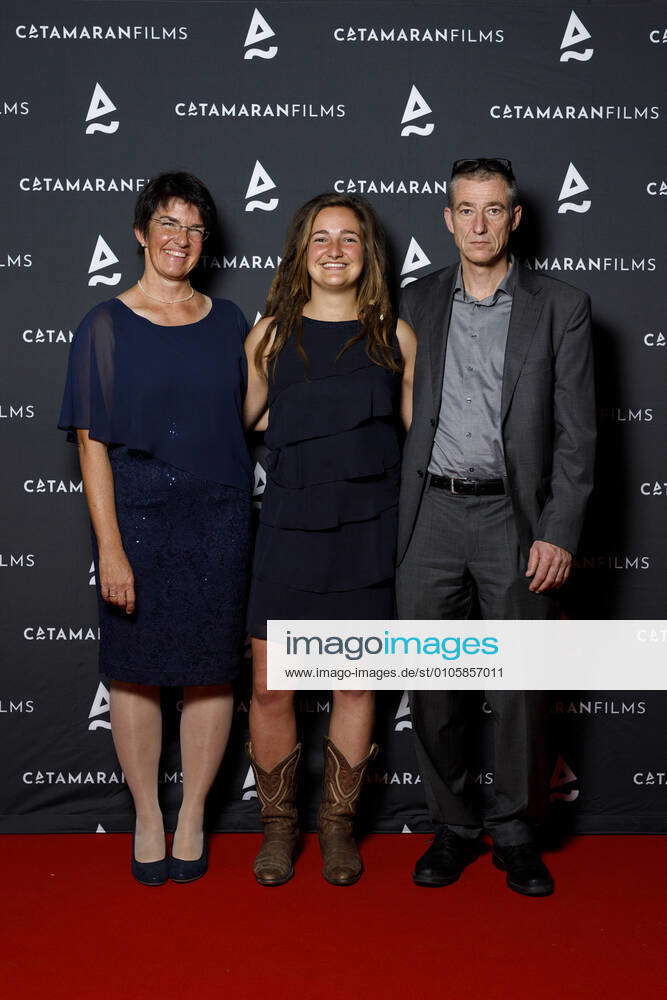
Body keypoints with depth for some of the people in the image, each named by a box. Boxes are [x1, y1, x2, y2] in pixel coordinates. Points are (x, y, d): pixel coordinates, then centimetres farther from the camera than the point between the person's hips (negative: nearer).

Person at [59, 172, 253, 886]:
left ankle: (192, 818, 23)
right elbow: (92, 444, -5)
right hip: (136, 516, -2)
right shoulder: (107, 326, 0)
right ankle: (147, 817, 24)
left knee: (211, 671, 6)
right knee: (137, 671, 5)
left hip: (218, 519, 2)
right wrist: (109, 548, -11)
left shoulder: (227, 322, 9)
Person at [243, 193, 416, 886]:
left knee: (355, 684, 9)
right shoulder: (273, 332, 4)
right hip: (287, 529, 0)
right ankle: (278, 824, 24)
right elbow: (235, 421, 14)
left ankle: (337, 824, 27)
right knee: (271, 689, 2)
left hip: (367, 530, 1)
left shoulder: (394, 334, 5)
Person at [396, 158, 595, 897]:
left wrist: (558, 533, -10)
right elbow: (405, 414, 11)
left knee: (519, 686, 5)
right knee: (431, 684, 7)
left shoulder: (561, 307, 2)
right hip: (431, 514, 2)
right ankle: (452, 826, 24)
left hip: (514, 517, -2)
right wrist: (398, 518, 5)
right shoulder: (419, 302, 10)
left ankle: (514, 832, 23)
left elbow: (575, 432, -2)